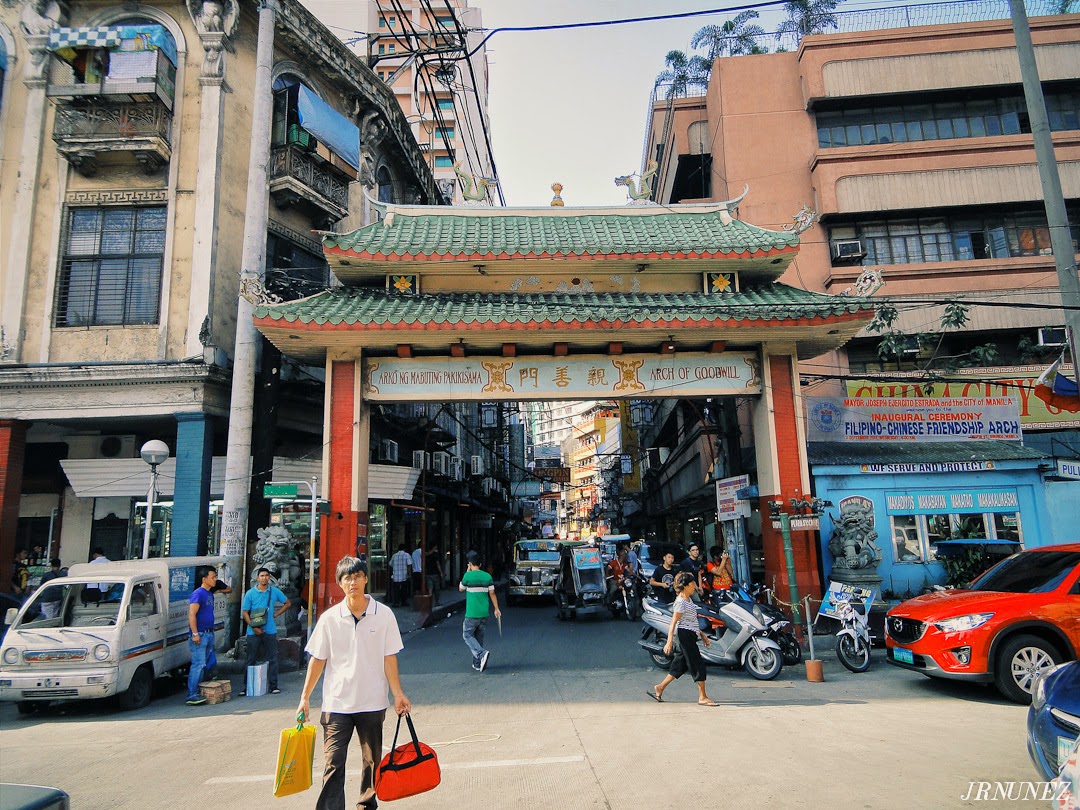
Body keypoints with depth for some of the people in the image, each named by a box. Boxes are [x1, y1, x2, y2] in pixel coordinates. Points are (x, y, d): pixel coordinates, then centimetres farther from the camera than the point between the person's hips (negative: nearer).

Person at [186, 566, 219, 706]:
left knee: (202, 665, 12)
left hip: (209, 634, 9)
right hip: (200, 634, -9)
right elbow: (192, 614, -17)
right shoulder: (198, 593, -11)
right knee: (198, 664, -10)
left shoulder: (210, 594, 17)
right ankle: (192, 695, -7)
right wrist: (195, 633, -21)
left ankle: (196, 692, 18)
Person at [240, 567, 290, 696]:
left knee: (272, 659, 4)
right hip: (253, 632, -1)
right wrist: (254, 627, -12)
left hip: (270, 631, 1)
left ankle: (273, 685, 12)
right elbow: (245, 612, -2)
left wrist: (276, 614, 3)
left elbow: (287, 603, 16)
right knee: (251, 660, 6)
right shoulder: (250, 593, -2)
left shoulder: (275, 592, 3)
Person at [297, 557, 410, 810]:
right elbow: (317, 659, 3)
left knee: (372, 760, 15)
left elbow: (389, 658, -2)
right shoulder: (329, 618, -4)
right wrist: (305, 697, 3)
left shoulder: (384, 615, -6)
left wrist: (398, 694, -4)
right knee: (333, 762, -2)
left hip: (373, 702, 1)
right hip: (336, 703, 0)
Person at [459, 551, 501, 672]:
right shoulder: (487, 576, 3)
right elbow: (492, 593, 4)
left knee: (468, 635, 4)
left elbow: (461, 588, 7)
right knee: (479, 637, 16)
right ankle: (478, 664, 17)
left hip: (472, 614, -5)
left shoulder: (468, 576, -10)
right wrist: (497, 609, 11)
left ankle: (482, 654, -18)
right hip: (484, 613, 5)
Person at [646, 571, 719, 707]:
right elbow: (673, 623, -18)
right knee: (698, 664, -5)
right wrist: (669, 641, -23)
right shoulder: (680, 602, -14)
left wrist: (702, 635, 24)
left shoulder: (688, 600, 16)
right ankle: (702, 698, 2)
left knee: (680, 666, 12)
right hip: (685, 635, -10)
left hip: (690, 636, 10)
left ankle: (660, 687, 20)